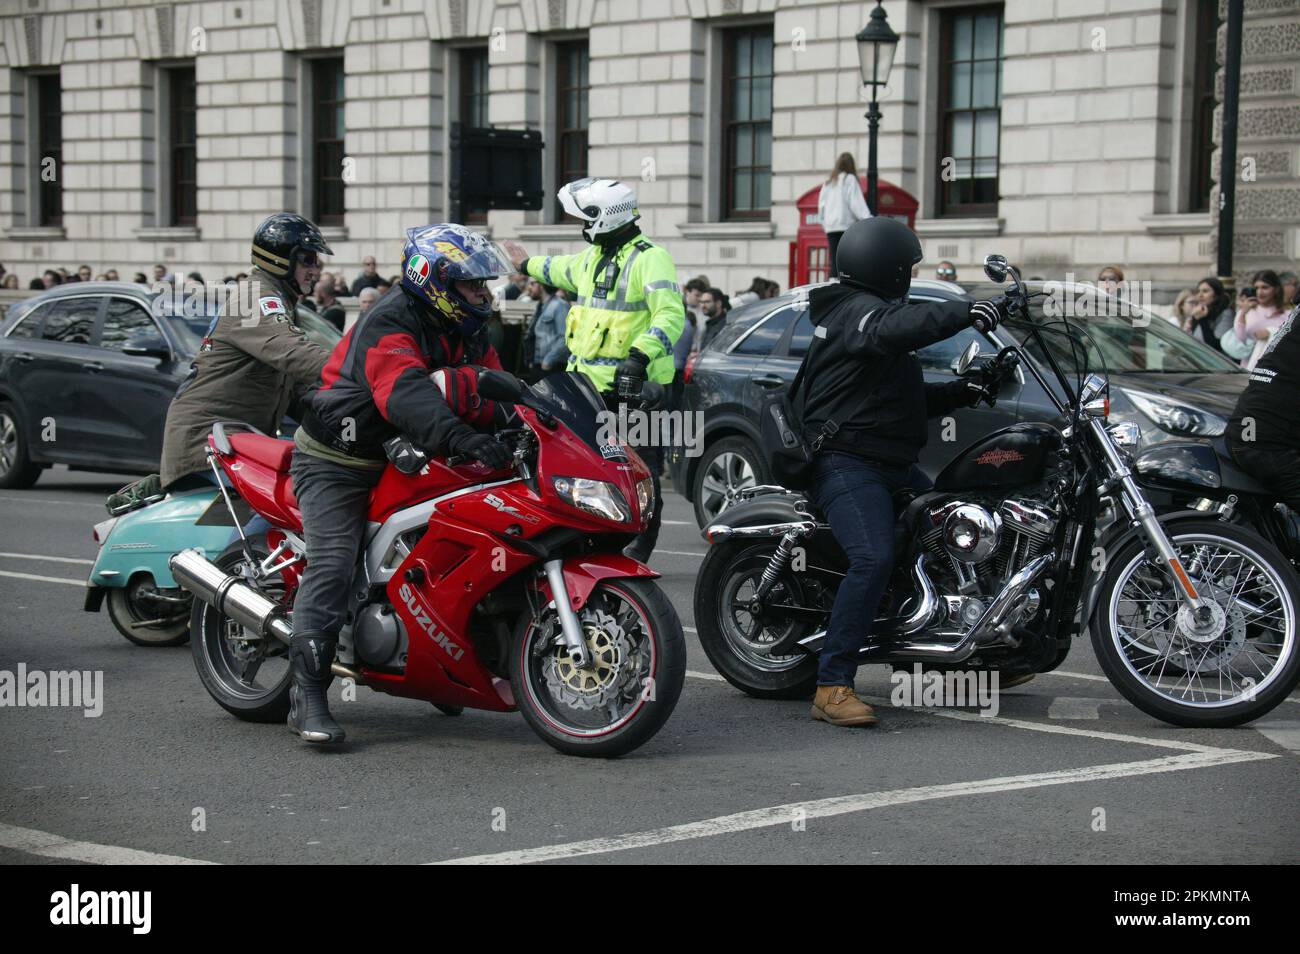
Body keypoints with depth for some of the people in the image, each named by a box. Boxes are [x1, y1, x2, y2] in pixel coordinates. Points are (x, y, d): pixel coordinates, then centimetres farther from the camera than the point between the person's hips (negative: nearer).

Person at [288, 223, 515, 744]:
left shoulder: (466, 334, 7)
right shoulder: (389, 324, -21)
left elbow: (491, 395, 0)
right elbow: (404, 393, -39)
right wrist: (458, 435, -55)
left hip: (402, 461, 9)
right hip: (338, 462, -8)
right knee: (332, 565, -21)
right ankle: (307, 696, -23)